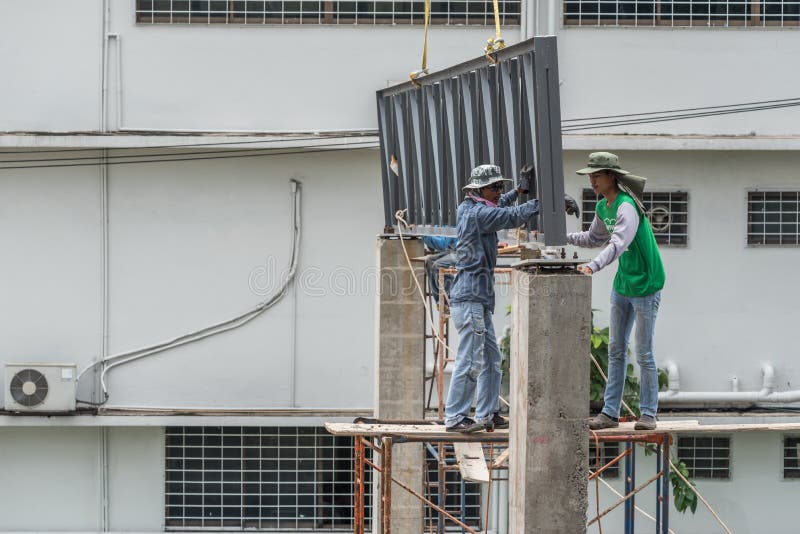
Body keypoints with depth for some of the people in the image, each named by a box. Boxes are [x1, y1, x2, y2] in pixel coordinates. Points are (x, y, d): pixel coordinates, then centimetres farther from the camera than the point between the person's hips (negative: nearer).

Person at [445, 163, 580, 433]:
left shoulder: (467, 209, 15)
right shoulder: (478, 214, -14)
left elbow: (496, 207, 35)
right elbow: (513, 216, -20)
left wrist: (519, 190, 35)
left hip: (480, 299, 11)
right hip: (470, 297, -11)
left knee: (491, 358, 12)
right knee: (470, 360, -9)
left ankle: (487, 415, 14)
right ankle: (454, 417, -7)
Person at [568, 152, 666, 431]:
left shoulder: (627, 207, -22)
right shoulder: (603, 208, 6)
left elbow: (618, 244, -36)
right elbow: (594, 239, 24)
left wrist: (593, 266, -48)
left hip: (645, 285, -8)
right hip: (622, 285, 9)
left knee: (644, 354, -2)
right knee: (616, 350, 8)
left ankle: (648, 414, 6)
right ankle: (610, 412, 12)